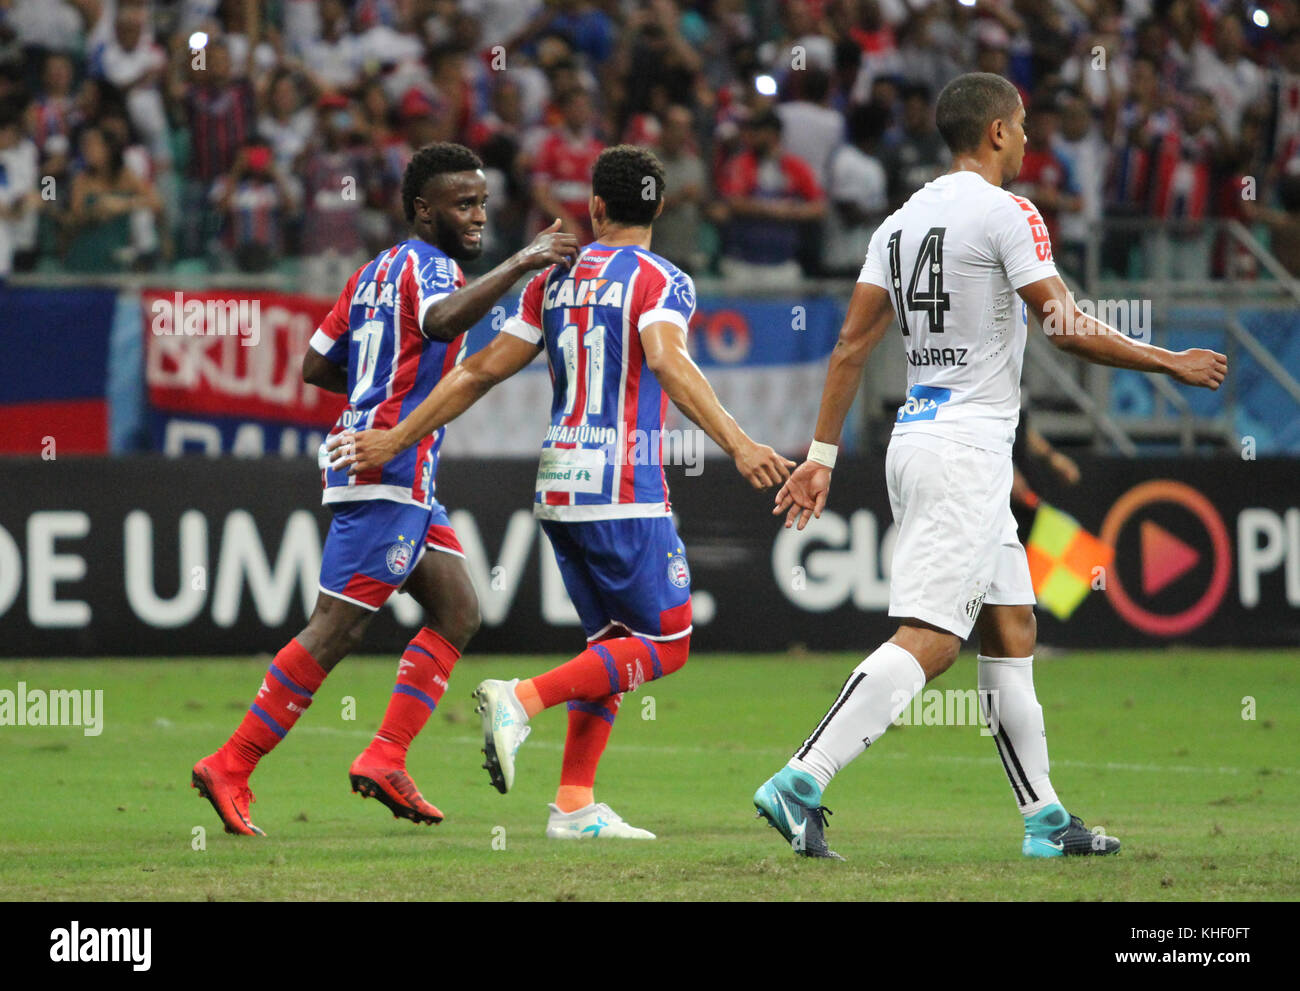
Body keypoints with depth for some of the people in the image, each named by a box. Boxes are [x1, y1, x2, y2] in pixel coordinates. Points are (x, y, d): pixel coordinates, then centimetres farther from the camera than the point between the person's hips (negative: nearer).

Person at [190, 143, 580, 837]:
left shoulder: (376, 271, 18)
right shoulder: (427, 265, -9)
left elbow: (316, 366, 20)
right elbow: (441, 321, -34)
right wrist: (518, 265, -36)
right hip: (391, 469, -10)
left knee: (457, 611, 8)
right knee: (336, 631, -9)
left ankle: (384, 760, 3)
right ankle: (230, 767, -7)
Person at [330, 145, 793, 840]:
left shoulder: (554, 280, 13)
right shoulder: (661, 281, -6)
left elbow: (484, 370, 12)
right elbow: (668, 363, -25)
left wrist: (396, 440, 18)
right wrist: (737, 444, -35)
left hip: (558, 488, 7)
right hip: (624, 493, -7)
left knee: (612, 644, 15)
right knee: (665, 645, -1)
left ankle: (574, 808, 5)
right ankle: (522, 700, -17)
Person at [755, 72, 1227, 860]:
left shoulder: (901, 222, 12)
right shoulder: (1007, 213, -10)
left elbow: (852, 347, 11)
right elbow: (1068, 330, -13)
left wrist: (821, 456, 13)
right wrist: (1171, 363, 0)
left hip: (916, 440, 9)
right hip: (966, 452, -9)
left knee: (1011, 629, 13)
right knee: (928, 641, -13)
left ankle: (1045, 819, 16)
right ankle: (802, 782, -23)